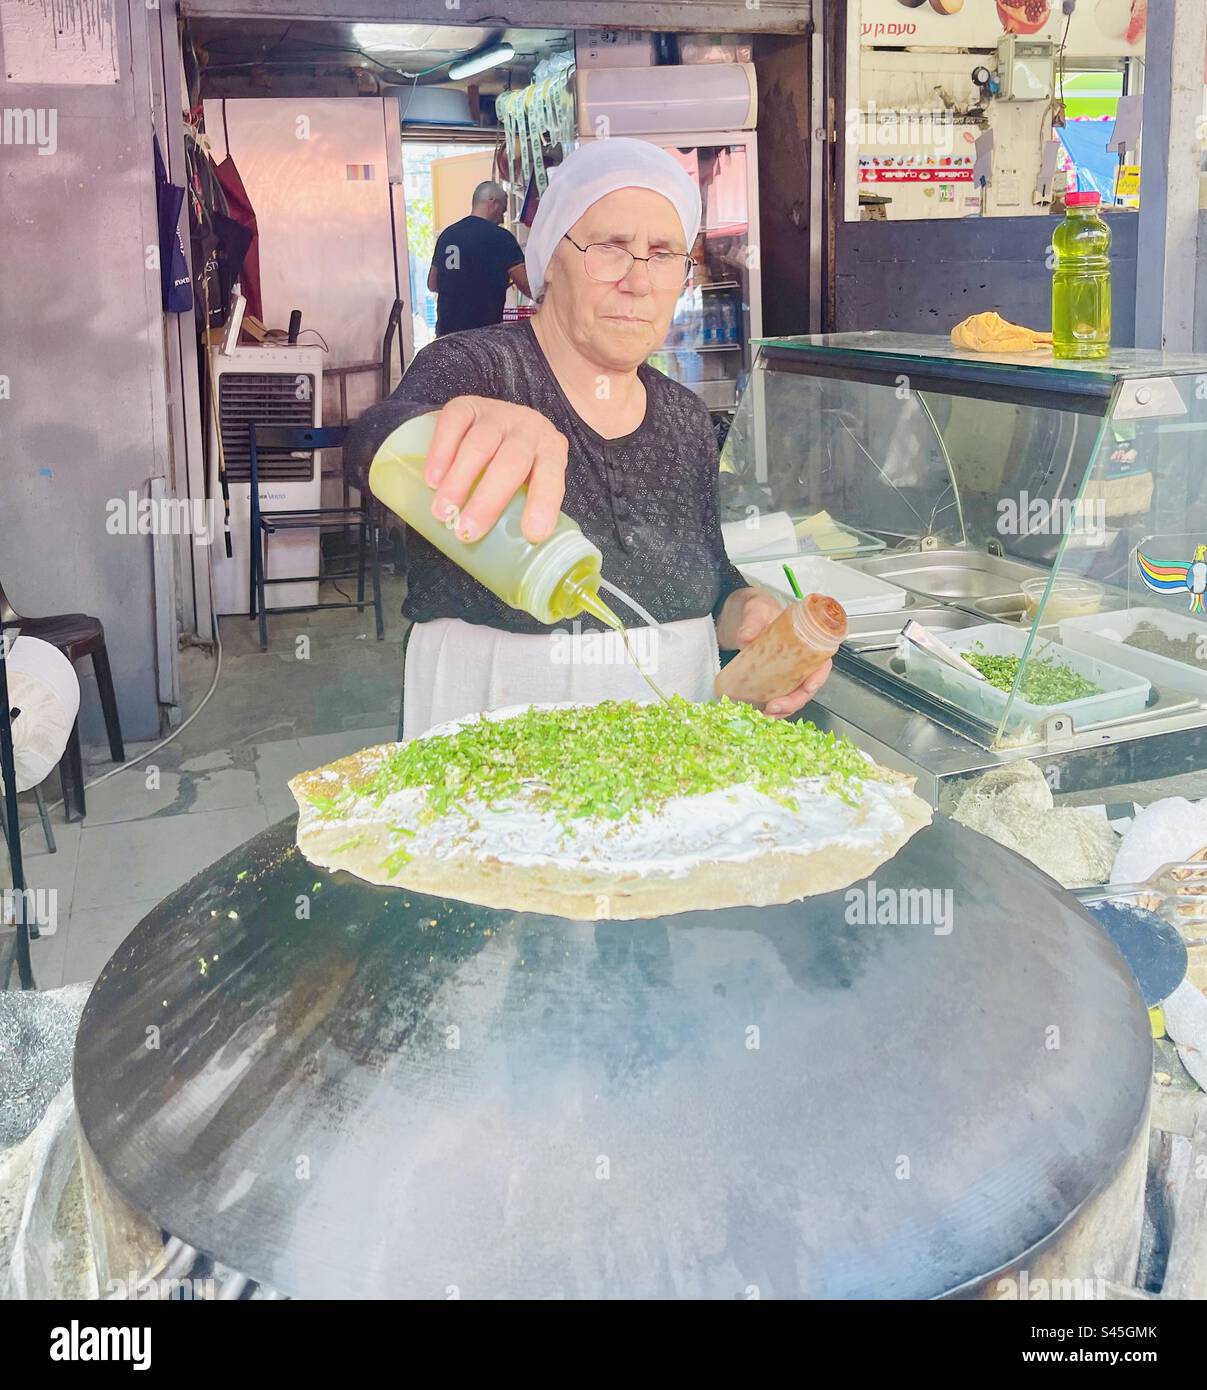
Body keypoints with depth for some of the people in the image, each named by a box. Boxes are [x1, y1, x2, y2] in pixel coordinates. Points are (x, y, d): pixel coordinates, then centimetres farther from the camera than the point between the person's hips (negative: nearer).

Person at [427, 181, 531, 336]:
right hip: (482, 332, -6)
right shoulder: (499, 236, -8)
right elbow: (526, 284, -13)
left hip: (446, 330, 6)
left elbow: (432, 284, 17)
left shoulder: (447, 234, 10)